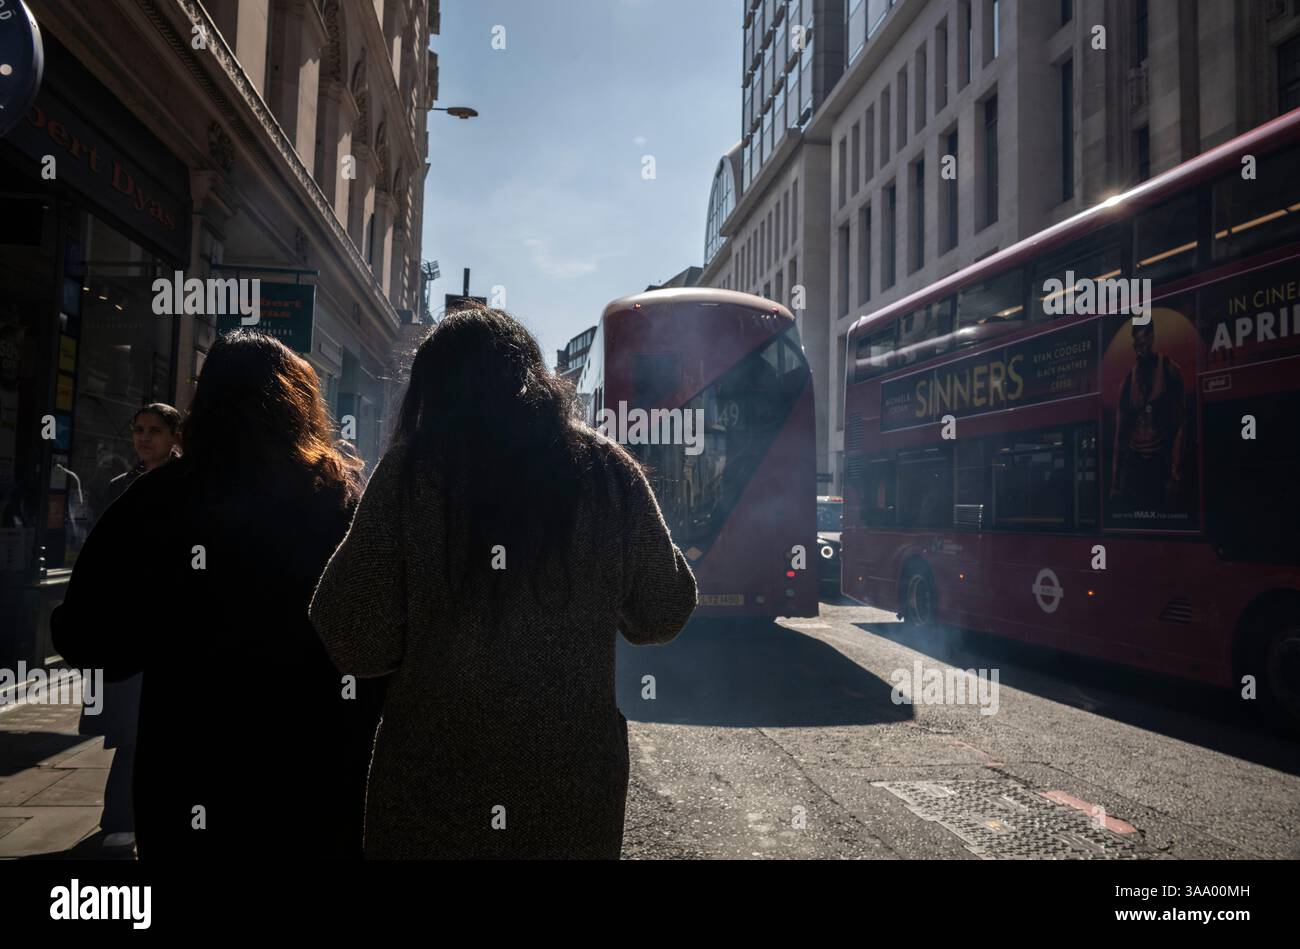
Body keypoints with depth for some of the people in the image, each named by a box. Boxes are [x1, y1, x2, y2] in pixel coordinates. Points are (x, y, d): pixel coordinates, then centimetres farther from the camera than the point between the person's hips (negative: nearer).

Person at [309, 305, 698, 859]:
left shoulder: (412, 468, -9)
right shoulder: (607, 470, -3)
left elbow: (356, 644, -10)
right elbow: (662, 615, 5)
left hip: (434, 778, -2)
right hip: (578, 777, 2)